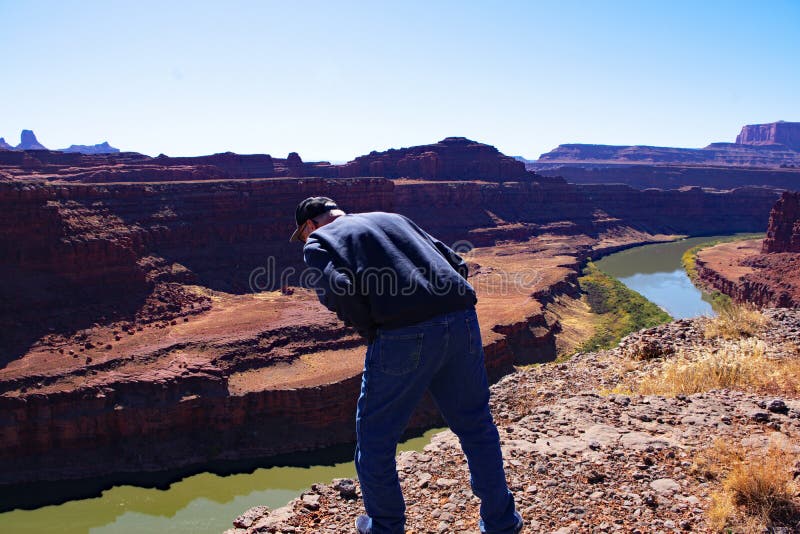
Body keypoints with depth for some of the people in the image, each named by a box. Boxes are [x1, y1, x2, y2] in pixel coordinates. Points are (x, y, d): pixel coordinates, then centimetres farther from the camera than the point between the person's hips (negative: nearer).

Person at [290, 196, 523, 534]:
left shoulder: (317, 241, 14)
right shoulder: (393, 218, 29)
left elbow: (338, 289, -9)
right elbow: (456, 264, 20)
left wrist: (370, 332, 5)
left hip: (403, 335, -5)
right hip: (462, 322, 6)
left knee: (375, 439, 18)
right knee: (476, 427, 23)